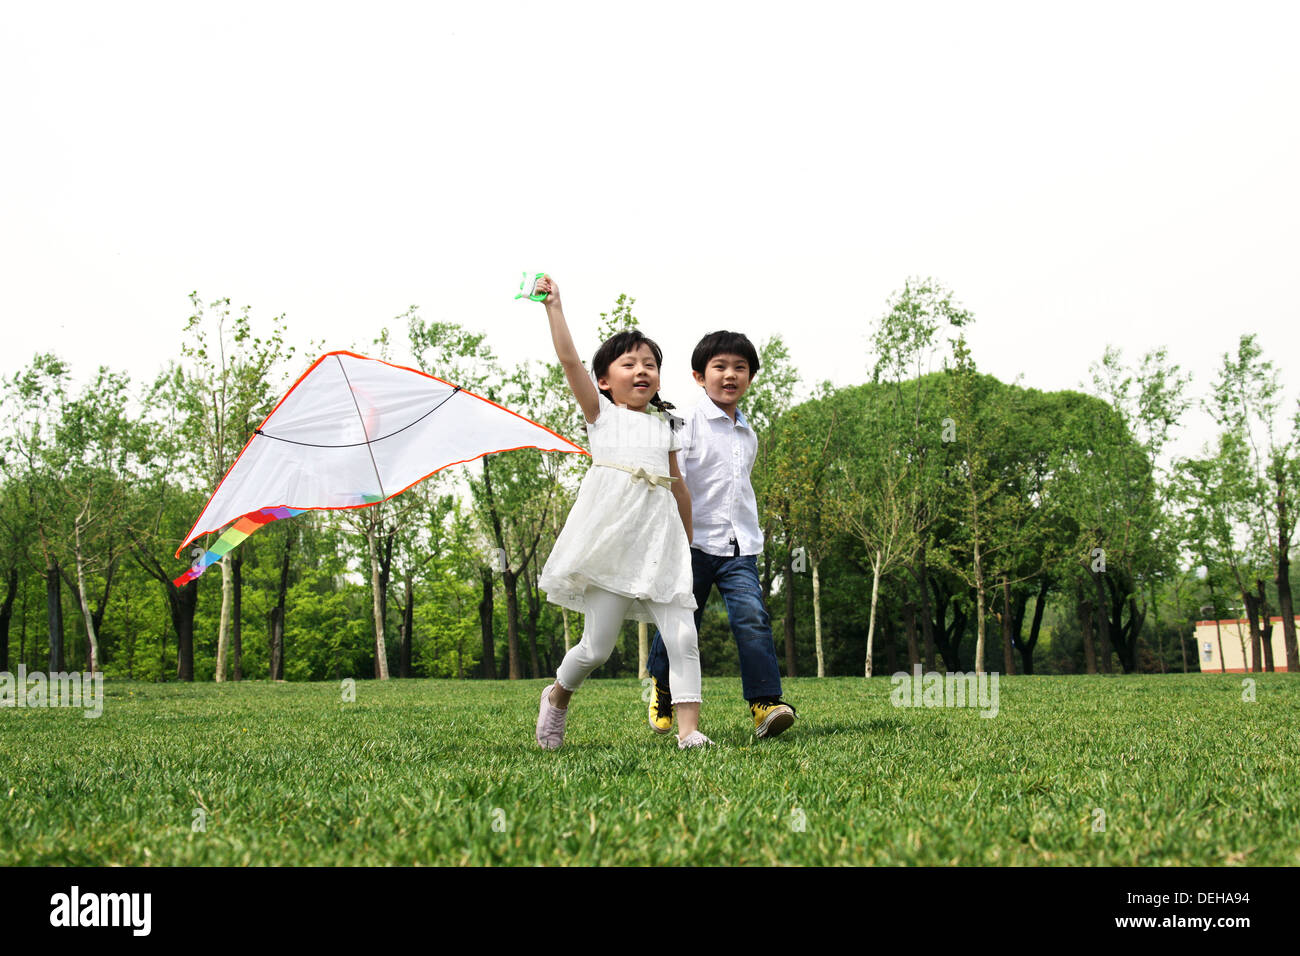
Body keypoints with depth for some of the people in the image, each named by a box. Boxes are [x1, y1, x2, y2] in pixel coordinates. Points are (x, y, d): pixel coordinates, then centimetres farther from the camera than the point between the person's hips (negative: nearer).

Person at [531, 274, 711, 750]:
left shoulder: (664, 425, 21)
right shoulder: (600, 412, 11)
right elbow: (569, 360, 1)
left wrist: (687, 541, 30)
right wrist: (553, 306, -1)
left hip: (659, 540, 4)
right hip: (610, 537, -4)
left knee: (683, 638, -9)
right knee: (597, 647, -2)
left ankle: (689, 729, -9)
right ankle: (557, 694, 27)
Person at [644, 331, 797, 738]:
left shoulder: (748, 435, 16)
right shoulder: (688, 422, -5)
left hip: (739, 547, 4)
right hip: (695, 543, -4)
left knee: (752, 616, -14)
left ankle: (765, 703, -20)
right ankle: (662, 691, 31)